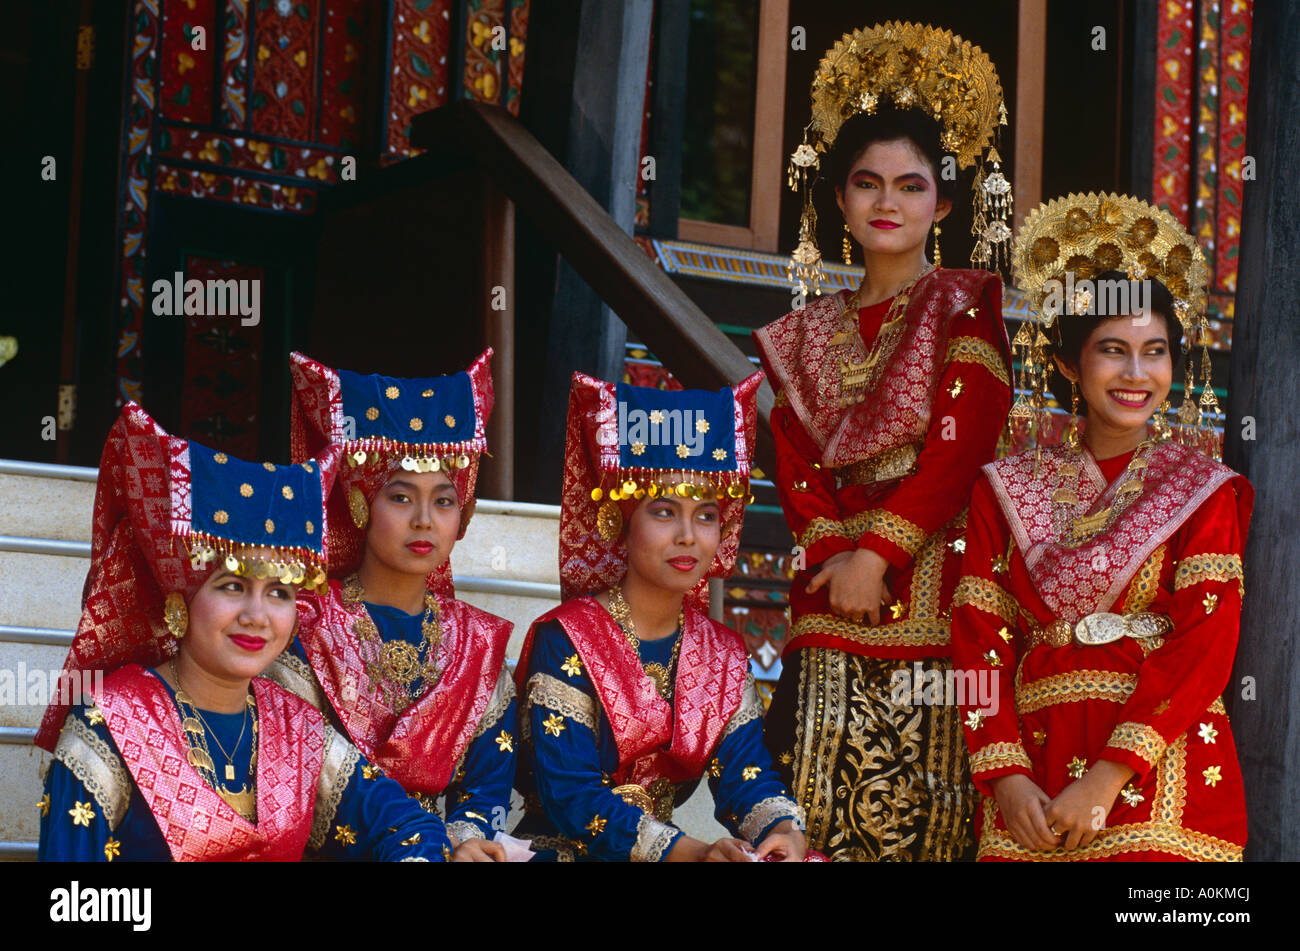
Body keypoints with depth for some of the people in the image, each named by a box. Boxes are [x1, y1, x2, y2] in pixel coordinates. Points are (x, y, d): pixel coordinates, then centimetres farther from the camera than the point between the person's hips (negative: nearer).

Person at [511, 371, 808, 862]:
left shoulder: (722, 655, 11)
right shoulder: (566, 639, -7)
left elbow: (746, 775, 2)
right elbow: (570, 796, -15)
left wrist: (782, 831, -23)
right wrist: (689, 852, -28)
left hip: (670, 849, 5)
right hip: (560, 849, -5)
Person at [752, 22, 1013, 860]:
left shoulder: (966, 305, 7)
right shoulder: (811, 334, 19)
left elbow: (960, 445, -4)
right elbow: (795, 469, 11)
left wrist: (879, 553, -11)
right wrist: (834, 556, -7)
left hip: (934, 588, -3)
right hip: (834, 594, 4)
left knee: (922, 805, -10)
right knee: (826, 802, -6)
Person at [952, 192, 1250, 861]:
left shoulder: (1202, 491, 3)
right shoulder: (1006, 488, 11)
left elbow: (1204, 647, -6)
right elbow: (980, 641, 5)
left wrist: (1106, 779, -15)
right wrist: (1004, 776, -9)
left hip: (1162, 774, -2)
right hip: (1033, 782, 2)